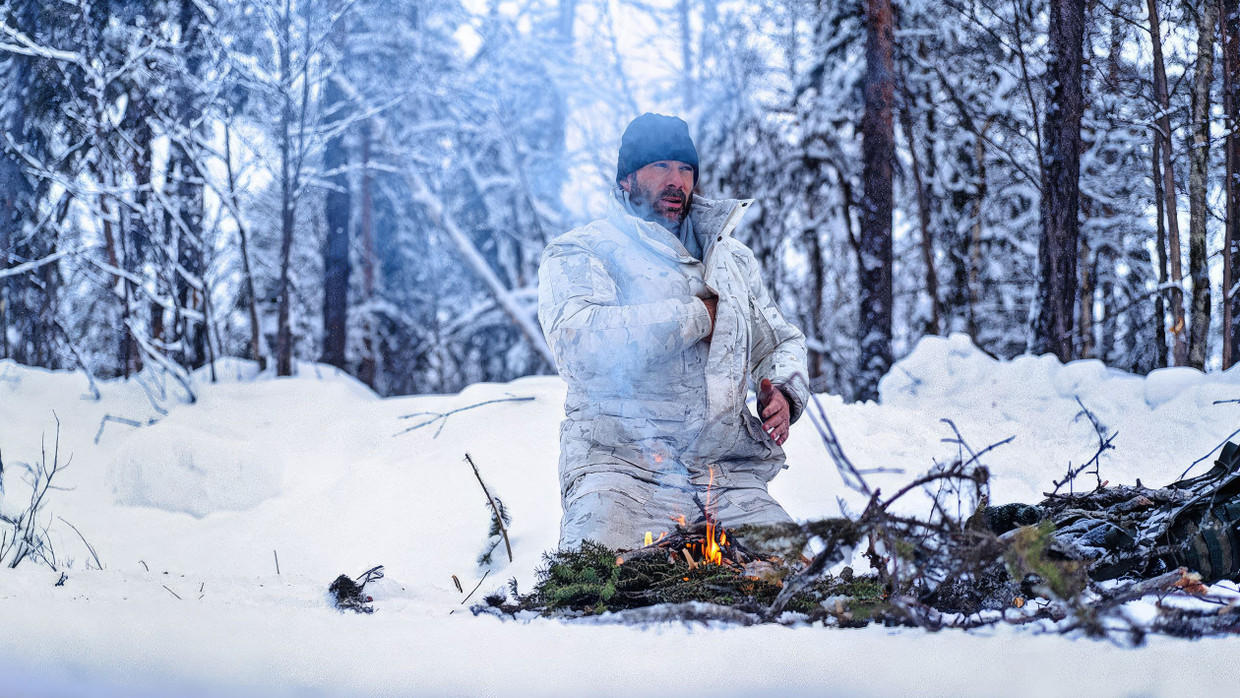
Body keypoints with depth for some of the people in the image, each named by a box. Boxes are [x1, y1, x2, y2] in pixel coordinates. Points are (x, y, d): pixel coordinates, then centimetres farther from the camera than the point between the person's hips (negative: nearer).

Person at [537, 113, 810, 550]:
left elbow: (782, 340, 35)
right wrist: (699, 316, -7)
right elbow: (578, 342, -14)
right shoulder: (576, 254, 6)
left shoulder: (733, 259, 26)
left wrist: (783, 393, 8)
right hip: (623, 463, -5)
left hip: (730, 478, 5)